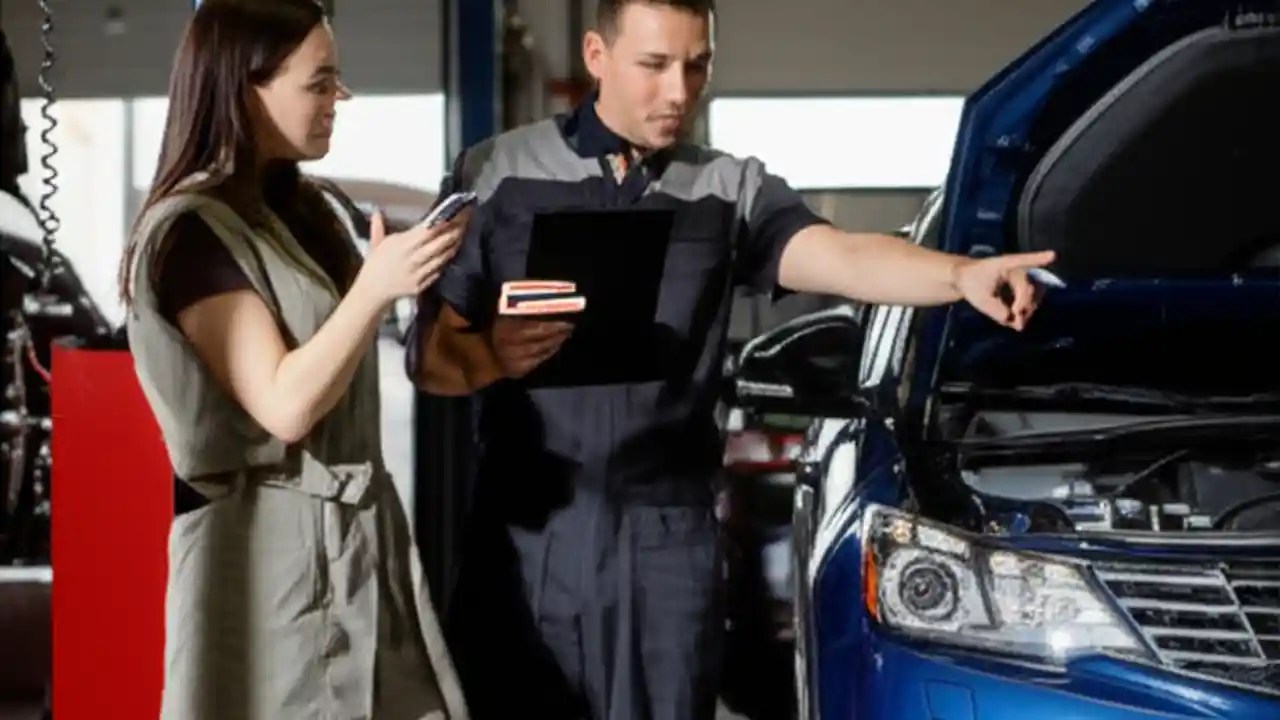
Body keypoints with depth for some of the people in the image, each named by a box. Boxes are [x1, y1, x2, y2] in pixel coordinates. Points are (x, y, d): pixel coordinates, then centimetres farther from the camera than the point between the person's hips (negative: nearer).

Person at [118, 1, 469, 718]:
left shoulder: (300, 207, 12)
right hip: (276, 547, -8)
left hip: (357, 530, 8)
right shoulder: (192, 234, -15)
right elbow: (287, 406, -22)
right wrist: (377, 286, -29)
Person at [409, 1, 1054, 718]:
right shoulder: (497, 173, 3)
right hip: (526, 537, 0)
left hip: (668, 545, 1)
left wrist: (963, 274, -32)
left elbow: (842, 256, -13)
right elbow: (431, 356, 2)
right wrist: (489, 356, -21)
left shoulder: (731, 190, 6)